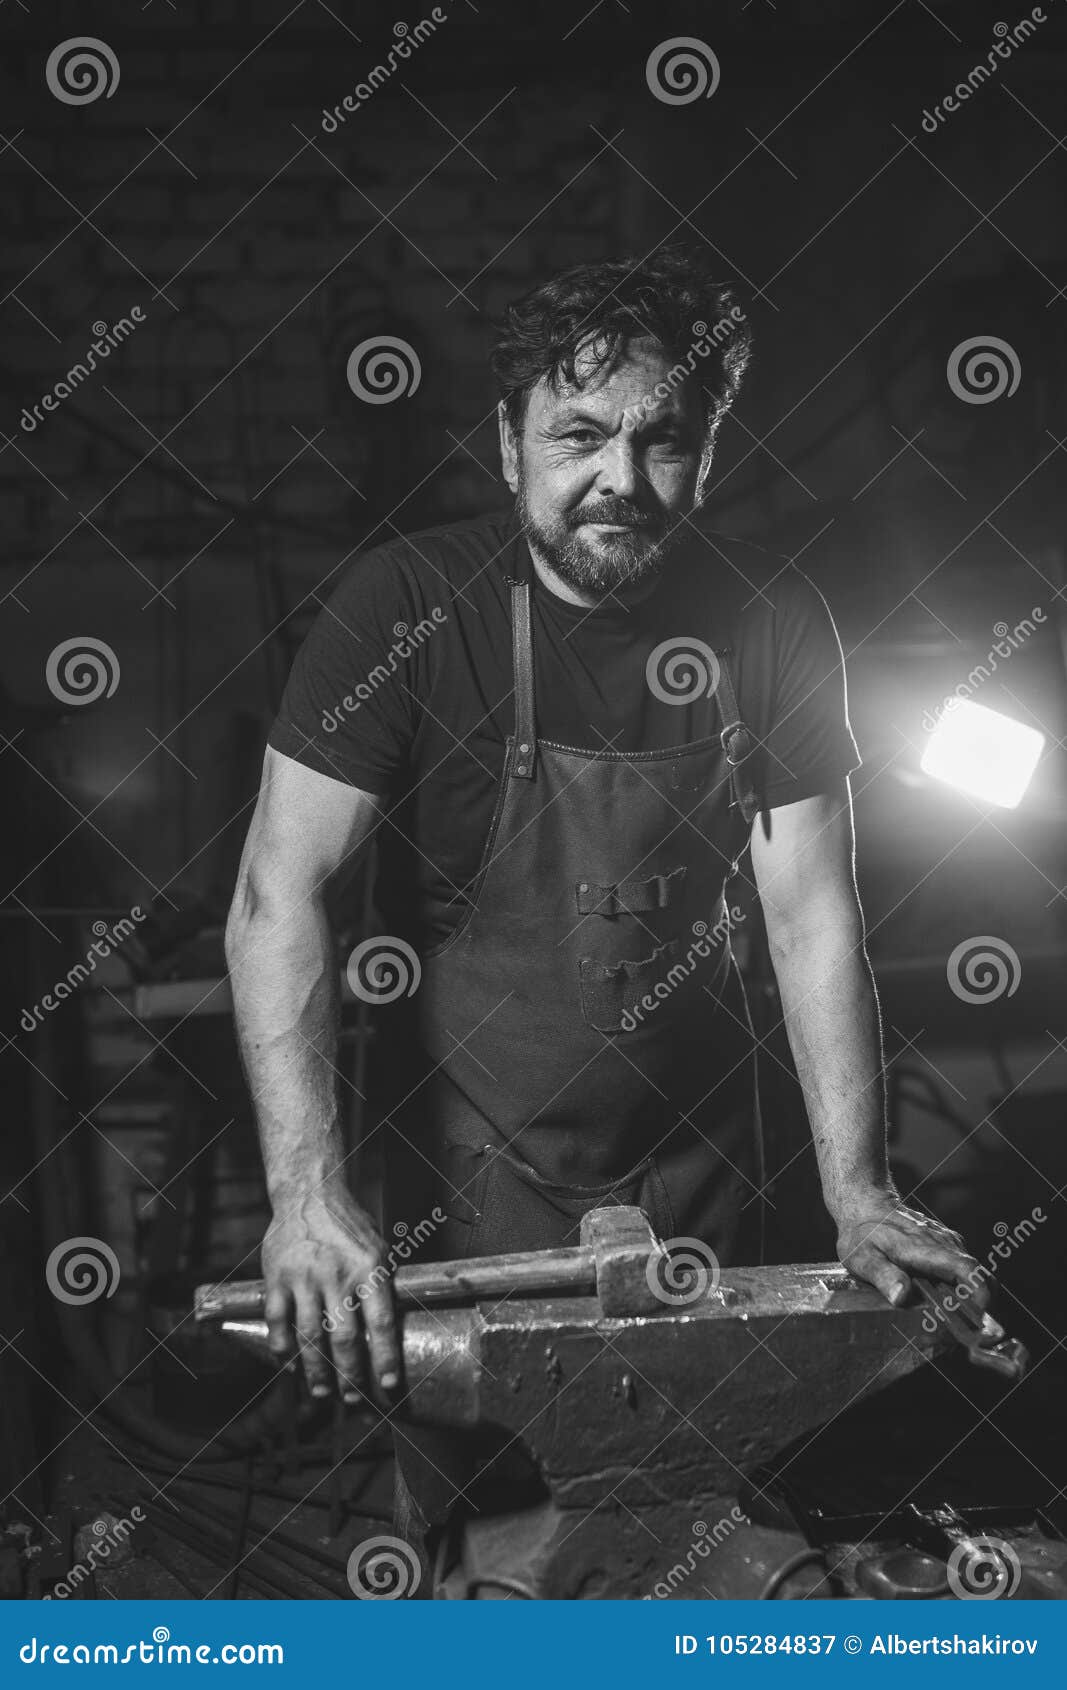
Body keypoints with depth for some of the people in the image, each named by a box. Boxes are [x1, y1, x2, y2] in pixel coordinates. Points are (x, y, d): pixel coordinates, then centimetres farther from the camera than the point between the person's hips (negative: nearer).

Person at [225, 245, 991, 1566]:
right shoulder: (407, 602, -16)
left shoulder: (770, 621, -8)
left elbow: (812, 914, -6)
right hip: (469, 1151, -2)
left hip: (694, 1152, 3)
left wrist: (859, 1193, -14)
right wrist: (308, 1188, -30)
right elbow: (277, 897, -20)